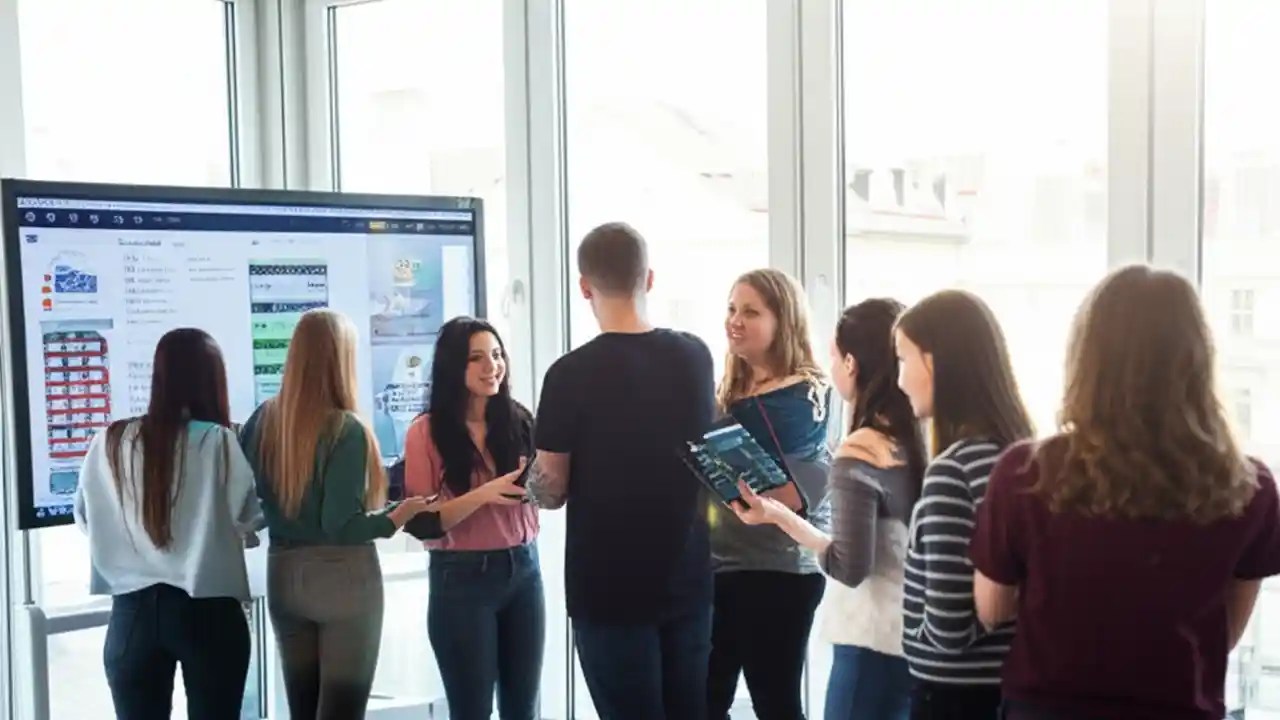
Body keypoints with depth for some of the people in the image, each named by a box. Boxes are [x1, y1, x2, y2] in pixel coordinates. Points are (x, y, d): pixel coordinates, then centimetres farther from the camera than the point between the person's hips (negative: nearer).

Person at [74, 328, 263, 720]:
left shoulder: (109, 443, -2)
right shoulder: (218, 442, -11)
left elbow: (86, 518, 9)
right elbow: (251, 515, -7)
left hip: (133, 611, 3)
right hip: (207, 611, -2)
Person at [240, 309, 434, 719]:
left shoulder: (264, 419, 0)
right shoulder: (346, 430, -15)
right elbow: (341, 526, -20)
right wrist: (396, 517, -9)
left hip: (283, 576, 6)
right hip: (343, 577, -6)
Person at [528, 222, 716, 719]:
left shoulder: (572, 373, -16)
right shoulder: (695, 356, 0)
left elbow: (550, 492, -9)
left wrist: (537, 474, 12)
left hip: (609, 588, -4)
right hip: (686, 579, 5)